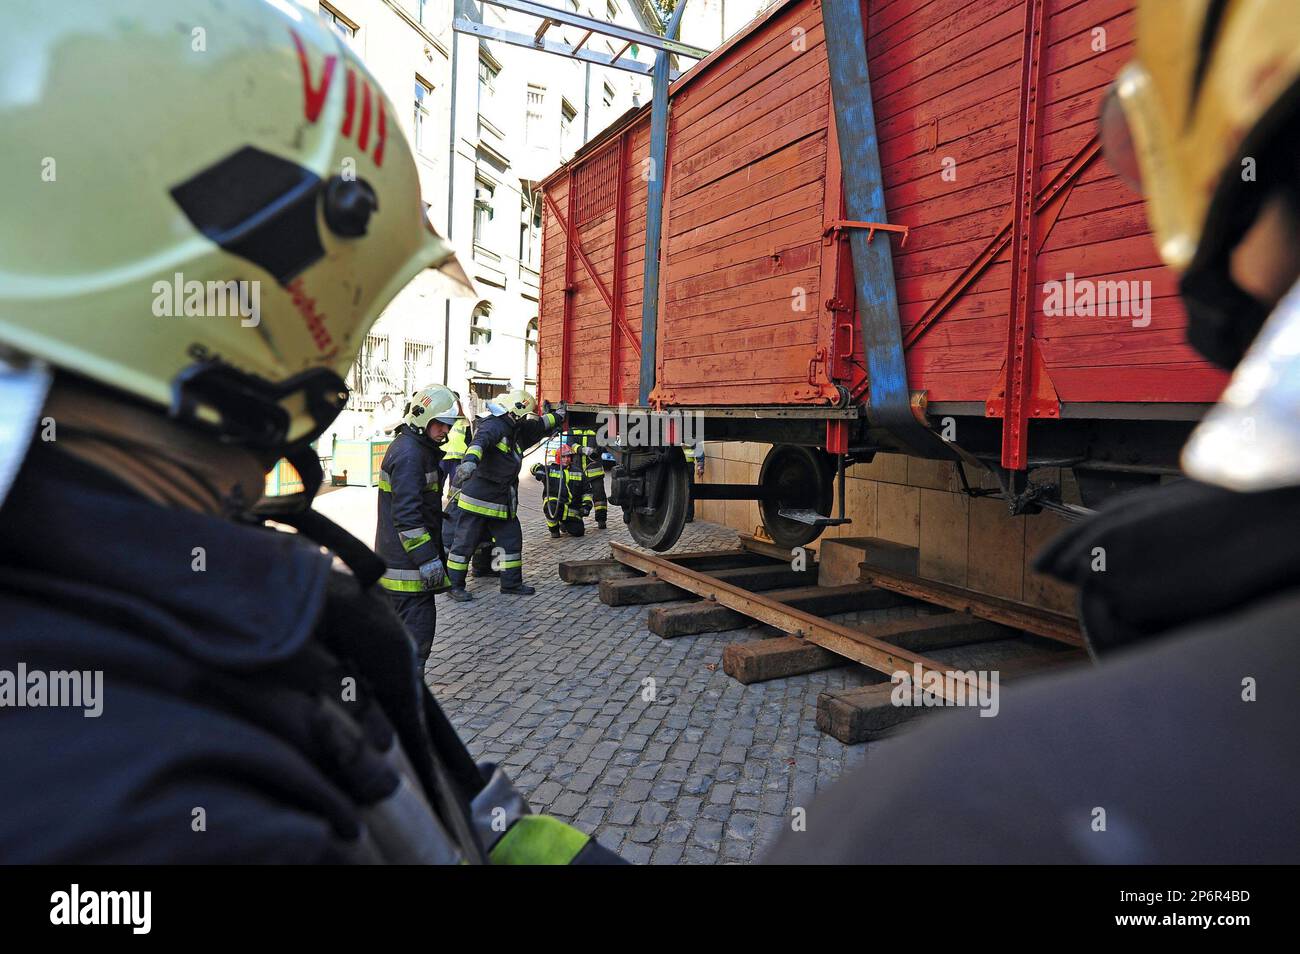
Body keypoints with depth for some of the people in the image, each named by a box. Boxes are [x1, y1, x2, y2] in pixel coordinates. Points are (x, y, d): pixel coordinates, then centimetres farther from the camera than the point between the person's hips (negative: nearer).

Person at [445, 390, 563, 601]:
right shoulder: (493, 426, -17)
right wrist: (470, 460, -58)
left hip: (502, 503, 9)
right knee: (465, 543, 3)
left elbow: (537, 427, 33)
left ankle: (511, 583, 25)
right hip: (477, 500, -9)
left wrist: (556, 416, 43)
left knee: (512, 540, 13)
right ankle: (454, 585, 14)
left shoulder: (515, 431, 13)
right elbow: (479, 441, -38)